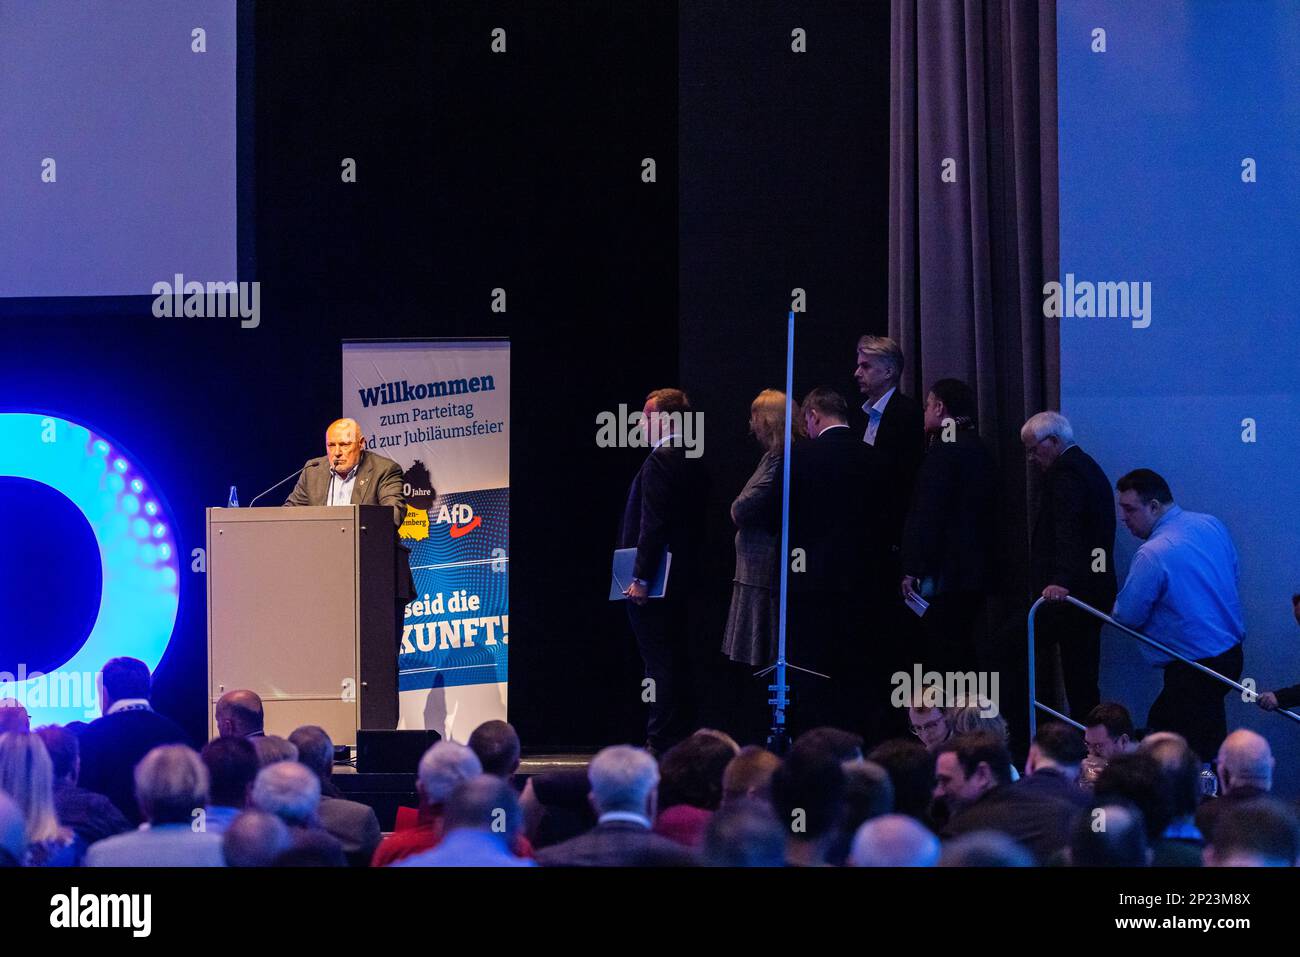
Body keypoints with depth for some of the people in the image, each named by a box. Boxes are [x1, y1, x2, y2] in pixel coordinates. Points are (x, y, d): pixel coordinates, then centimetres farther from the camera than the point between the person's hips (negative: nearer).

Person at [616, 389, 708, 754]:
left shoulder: (660, 461, -15)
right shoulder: (694, 462, 13)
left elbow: (653, 525, -20)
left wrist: (641, 578, -18)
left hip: (656, 578, -9)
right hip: (681, 580, 9)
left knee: (659, 663, -7)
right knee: (675, 663, 12)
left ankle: (660, 742, -7)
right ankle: (678, 739, 15)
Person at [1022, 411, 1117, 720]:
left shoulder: (1065, 473, -12)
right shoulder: (1088, 468, 20)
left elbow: (1068, 532, -26)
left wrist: (1061, 581, -36)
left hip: (1068, 591, -10)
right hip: (1094, 588, 10)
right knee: (1082, 674, 10)